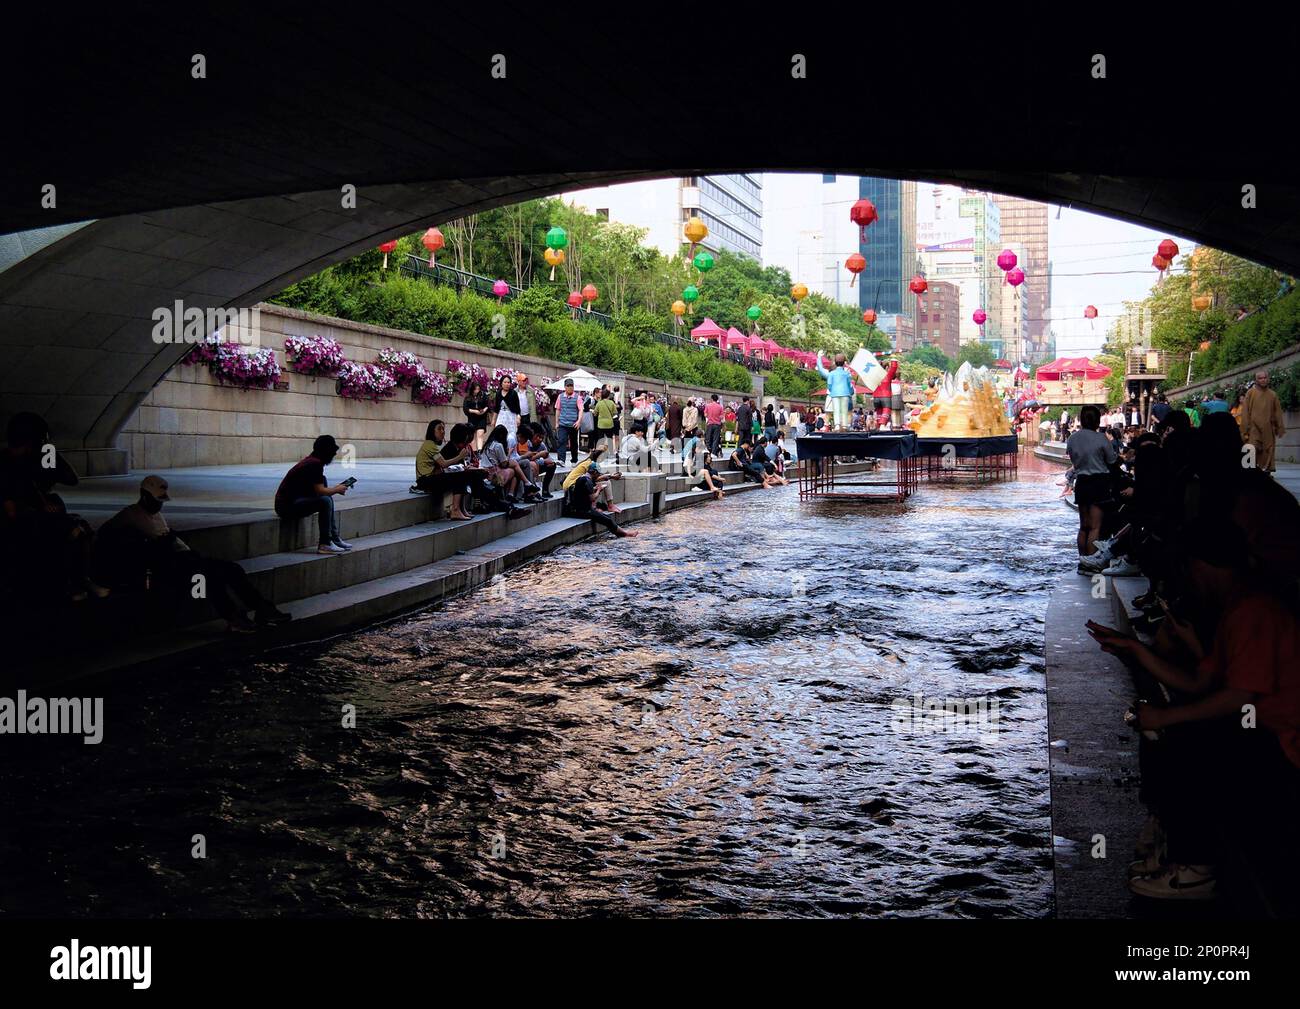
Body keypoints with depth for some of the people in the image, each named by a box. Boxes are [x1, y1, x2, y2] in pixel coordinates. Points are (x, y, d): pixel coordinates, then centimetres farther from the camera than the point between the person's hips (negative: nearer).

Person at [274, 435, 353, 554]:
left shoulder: (309, 459, 14)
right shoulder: (315, 464, -16)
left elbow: (317, 488, 22)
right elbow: (320, 491, -20)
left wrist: (335, 488, 18)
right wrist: (337, 489, -3)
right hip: (288, 505, -11)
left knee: (327, 497, 13)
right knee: (325, 501, -23)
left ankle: (335, 538, 13)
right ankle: (325, 544, -18)